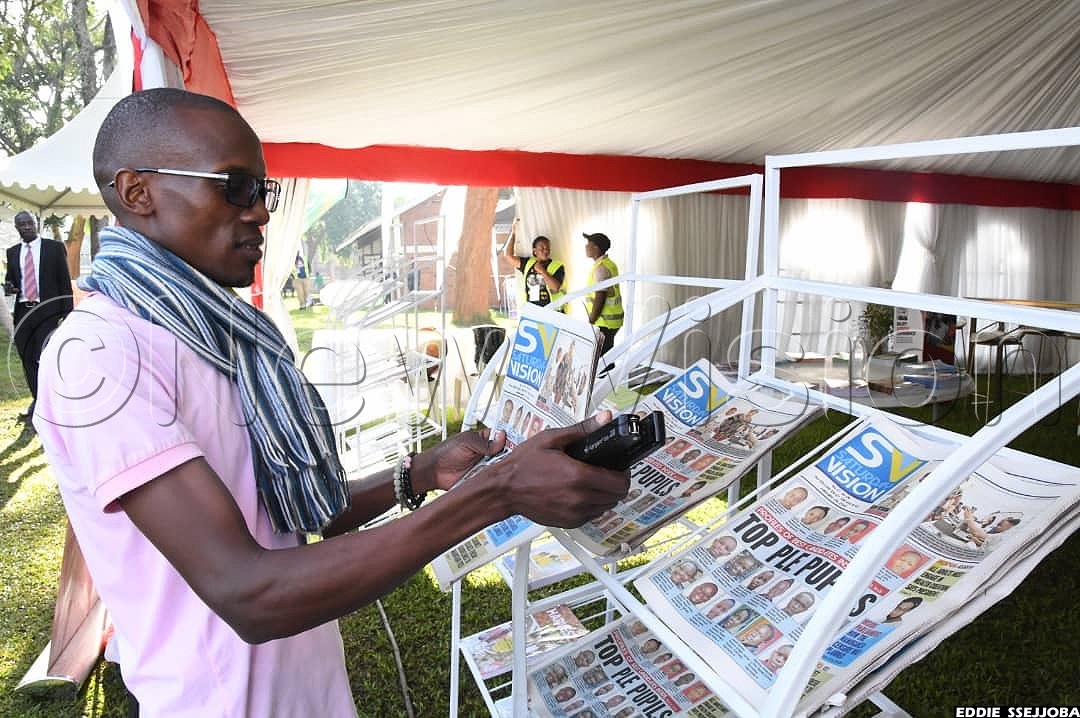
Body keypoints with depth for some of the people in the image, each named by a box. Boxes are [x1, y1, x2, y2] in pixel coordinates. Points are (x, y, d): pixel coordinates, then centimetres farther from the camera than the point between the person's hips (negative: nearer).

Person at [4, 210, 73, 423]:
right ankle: (40, 402, 19)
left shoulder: (55, 247, 1)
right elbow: (10, 279, 22)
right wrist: (8, 287, -4)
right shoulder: (12, 252, 13)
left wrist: (67, 313, -6)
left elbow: (65, 281, 0)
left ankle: (38, 407, -1)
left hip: (47, 312, -5)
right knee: (28, 361, 8)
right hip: (22, 312, 5)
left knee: (43, 359, -10)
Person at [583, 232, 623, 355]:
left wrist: (590, 322, -17)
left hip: (604, 322, -10)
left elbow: (599, 298, -21)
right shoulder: (609, 264, 14)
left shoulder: (601, 268, -17)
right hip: (613, 319, 10)